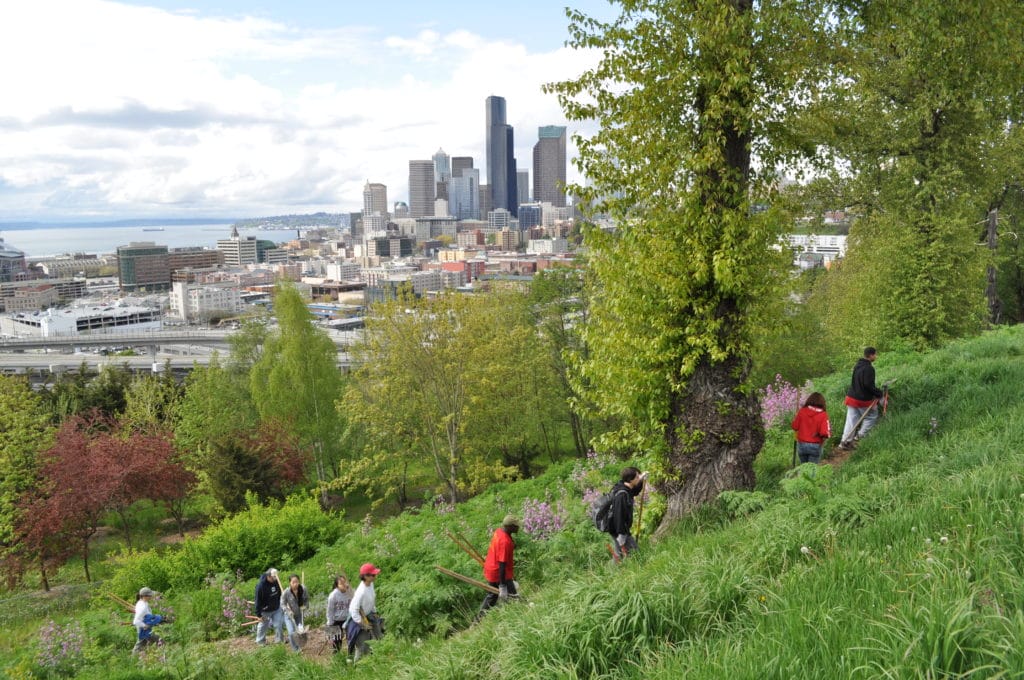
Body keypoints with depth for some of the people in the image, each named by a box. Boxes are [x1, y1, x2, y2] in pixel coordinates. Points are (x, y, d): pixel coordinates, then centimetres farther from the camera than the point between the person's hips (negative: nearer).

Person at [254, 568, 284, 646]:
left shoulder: (276, 582, -7)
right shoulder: (260, 585, -26)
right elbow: (258, 601, -20)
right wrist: (259, 614, -17)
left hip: (276, 609, 4)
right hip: (265, 611, -4)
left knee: (278, 625, 2)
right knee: (263, 626, 11)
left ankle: (279, 640, 21)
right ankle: (261, 641, 31)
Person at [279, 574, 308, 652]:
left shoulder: (303, 590, -16)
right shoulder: (286, 593, -24)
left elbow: (307, 599, 3)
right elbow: (282, 604, -13)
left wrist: (304, 606, -13)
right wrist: (288, 611, -27)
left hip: (299, 614, 3)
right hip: (289, 616, -3)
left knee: (302, 631, 9)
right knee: (292, 632, -10)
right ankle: (296, 650, 11)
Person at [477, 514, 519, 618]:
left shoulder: (499, 531, -2)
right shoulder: (505, 541, -29)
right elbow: (502, 564, -28)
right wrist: (502, 585, -24)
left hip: (491, 570, 9)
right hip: (500, 574, -9)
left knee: (492, 596, 23)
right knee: (513, 598, 3)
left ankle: (480, 618, 31)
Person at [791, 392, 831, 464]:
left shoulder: (802, 411, -7)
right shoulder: (823, 415, -12)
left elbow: (795, 427, 1)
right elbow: (824, 433, -17)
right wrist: (829, 433, 4)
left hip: (801, 445, 2)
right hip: (815, 446, -2)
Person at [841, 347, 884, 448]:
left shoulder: (857, 365, 9)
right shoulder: (869, 368, -19)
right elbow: (869, 385, -24)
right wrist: (879, 393, -11)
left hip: (851, 397, 8)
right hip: (863, 400, -8)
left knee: (851, 419, 9)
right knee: (872, 416, 14)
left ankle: (846, 441, 8)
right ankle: (860, 435, 9)